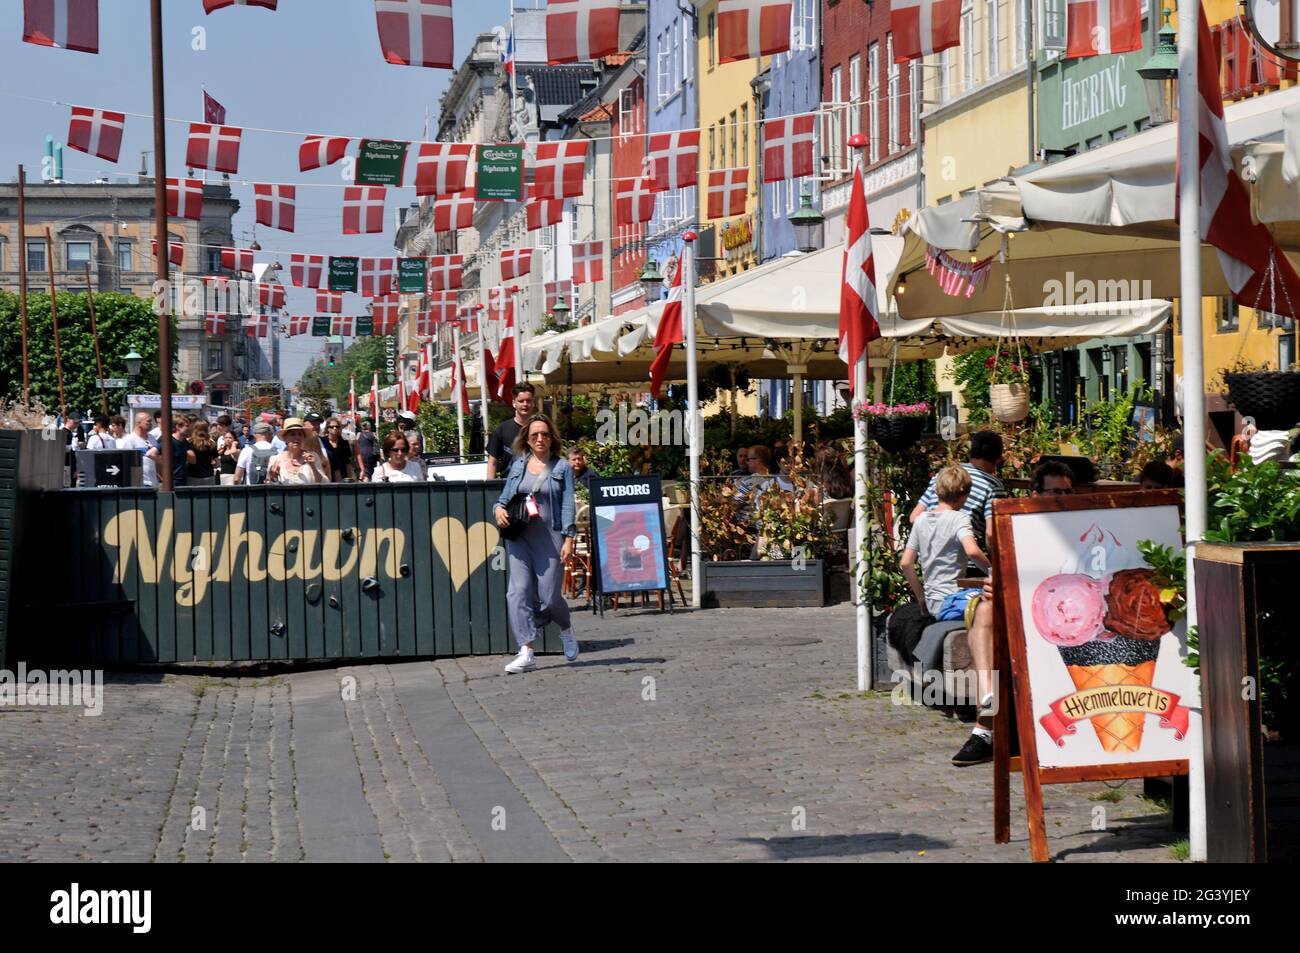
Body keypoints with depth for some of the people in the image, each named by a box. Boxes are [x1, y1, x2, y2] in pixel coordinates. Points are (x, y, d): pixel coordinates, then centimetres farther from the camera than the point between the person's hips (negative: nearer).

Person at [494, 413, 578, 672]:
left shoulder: (562, 467, 4)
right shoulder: (518, 464, 12)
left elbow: (568, 505, -1)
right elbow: (506, 496, 20)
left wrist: (569, 539, -10)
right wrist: (499, 508, -3)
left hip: (550, 538, -3)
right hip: (519, 537, 3)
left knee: (549, 596, -2)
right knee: (519, 592, -10)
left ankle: (566, 628, 33)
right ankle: (526, 653, -11)